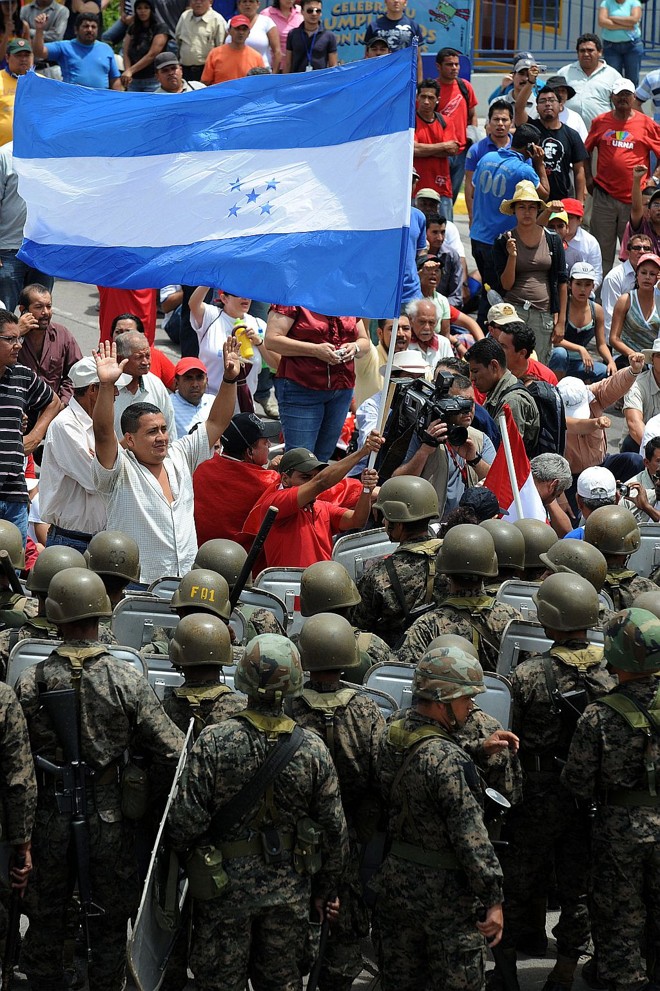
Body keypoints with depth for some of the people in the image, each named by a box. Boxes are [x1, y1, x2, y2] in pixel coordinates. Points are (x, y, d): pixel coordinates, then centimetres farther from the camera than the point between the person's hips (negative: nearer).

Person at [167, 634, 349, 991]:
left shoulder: (213, 741, -15)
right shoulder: (312, 748, -6)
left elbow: (187, 819, -16)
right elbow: (334, 830, 0)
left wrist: (185, 855, 6)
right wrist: (325, 889, 14)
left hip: (227, 885, -3)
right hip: (289, 891, 3)